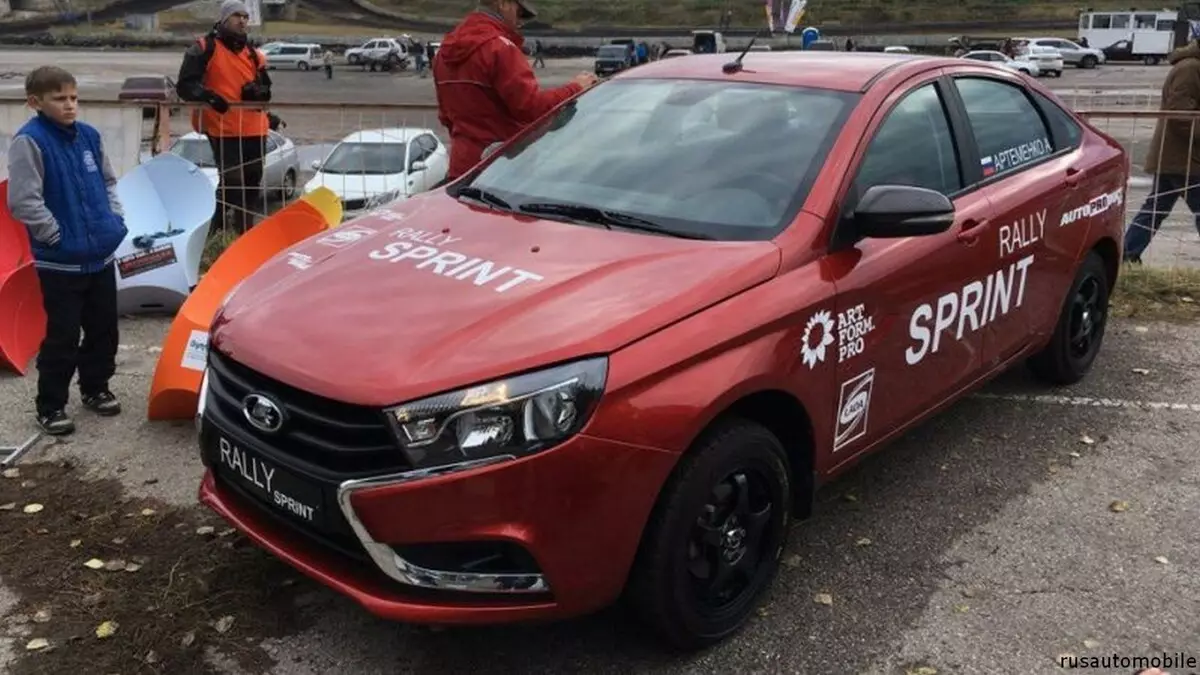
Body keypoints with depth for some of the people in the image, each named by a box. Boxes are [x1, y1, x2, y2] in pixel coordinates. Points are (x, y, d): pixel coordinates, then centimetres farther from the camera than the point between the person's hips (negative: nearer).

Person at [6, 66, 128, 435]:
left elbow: (108, 181, 19)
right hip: (59, 261, -6)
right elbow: (23, 201, -18)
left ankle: (95, 388, 34)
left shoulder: (89, 135, 5)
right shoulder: (29, 141, -14)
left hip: (101, 254, 6)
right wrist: (57, 236, -14)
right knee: (63, 336, 0)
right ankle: (51, 405, 15)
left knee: (104, 328, 15)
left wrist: (115, 220, 7)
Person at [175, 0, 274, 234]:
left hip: (254, 129, 6)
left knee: (252, 185, 11)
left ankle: (246, 232, 23)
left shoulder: (254, 53, 16)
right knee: (233, 183, -8)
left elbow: (265, 89, 21)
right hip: (223, 129, -6)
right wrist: (207, 95, -26)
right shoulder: (205, 49, -2)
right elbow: (185, 85, -6)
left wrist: (258, 91, -3)